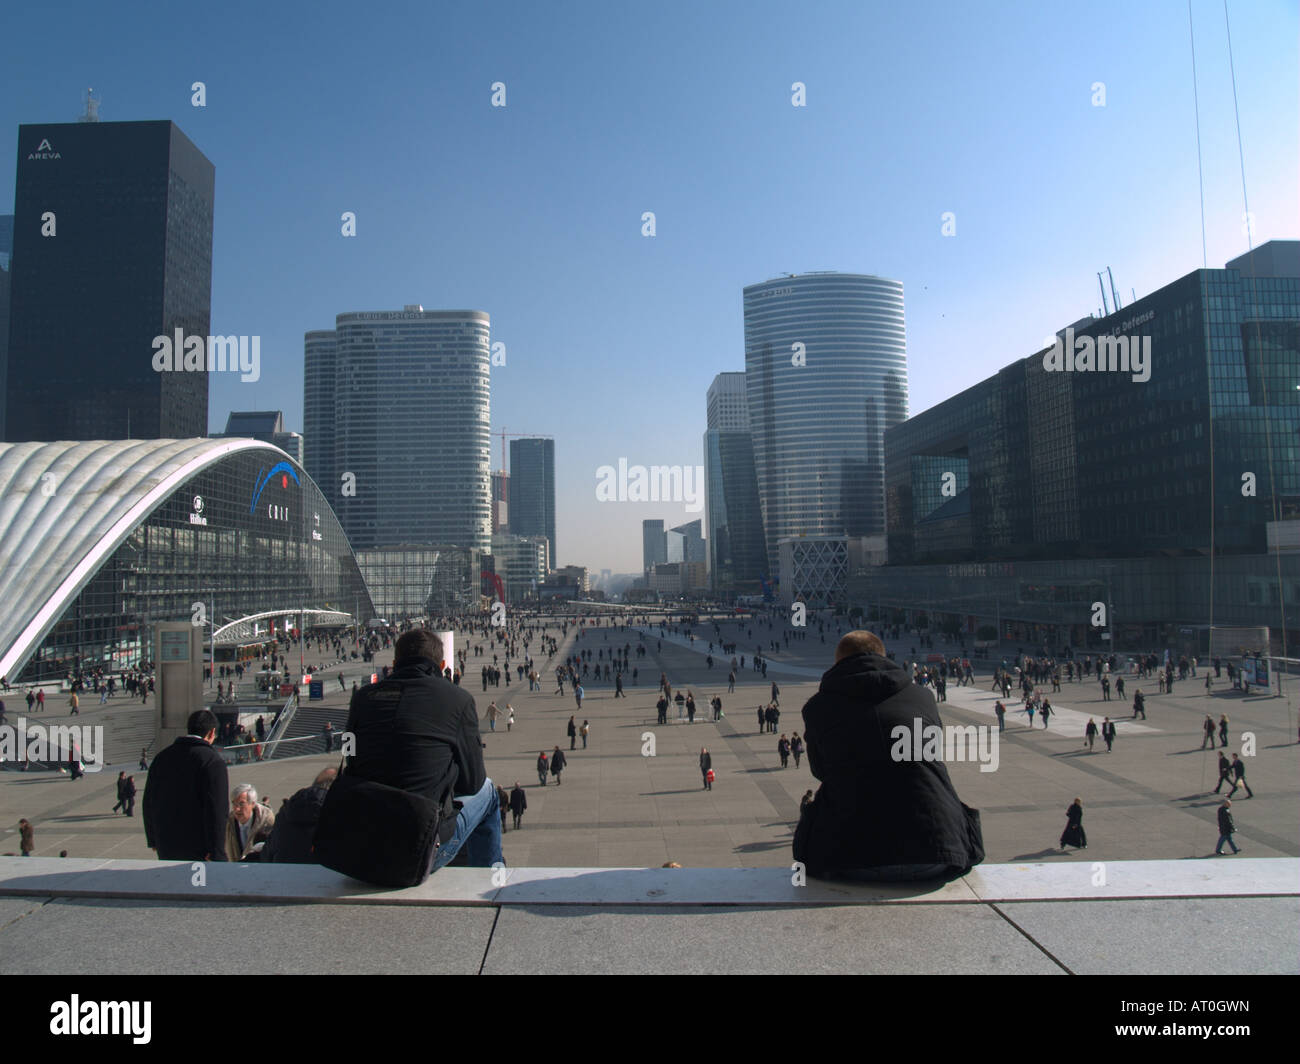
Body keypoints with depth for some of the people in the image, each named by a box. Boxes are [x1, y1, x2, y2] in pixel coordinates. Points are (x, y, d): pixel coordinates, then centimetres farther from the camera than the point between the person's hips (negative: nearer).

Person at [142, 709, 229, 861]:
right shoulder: (213, 761, -12)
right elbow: (216, 810, -17)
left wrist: (153, 840, 24)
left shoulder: (162, 757, 9)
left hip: (166, 848, 6)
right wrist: (216, 852, -14)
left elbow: (149, 801, 14)